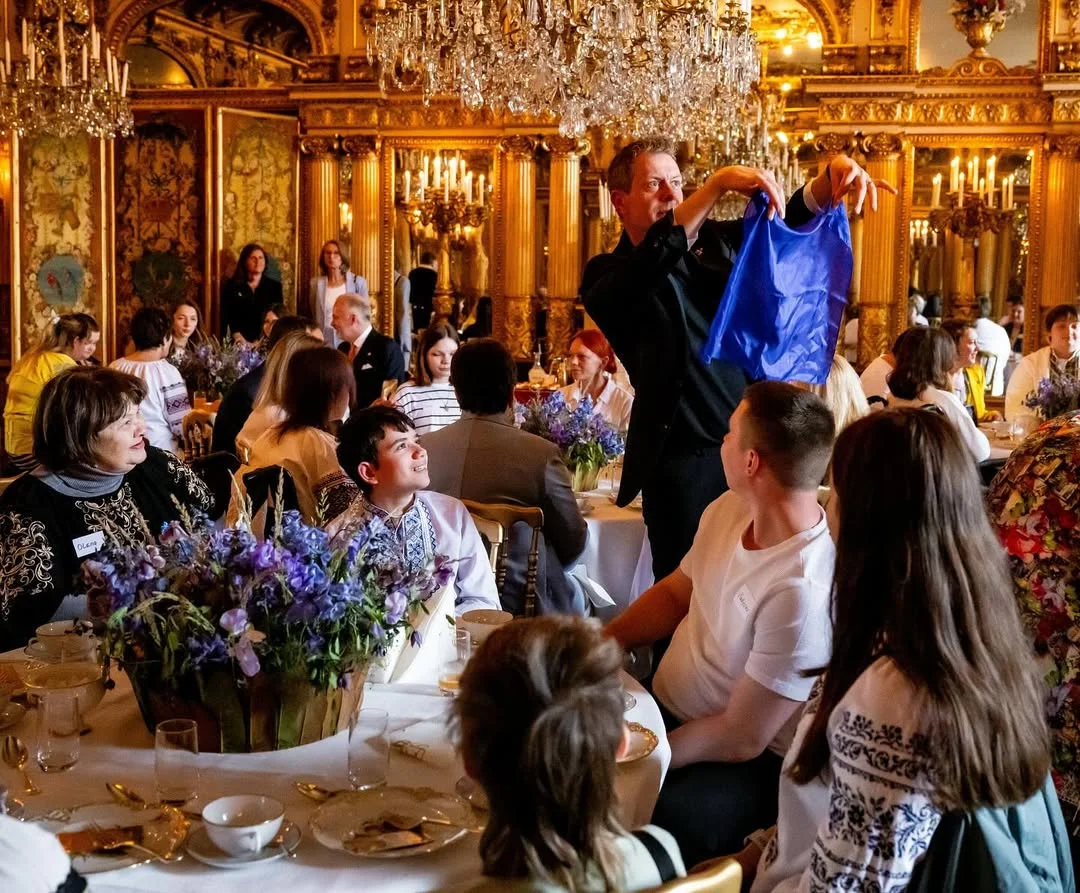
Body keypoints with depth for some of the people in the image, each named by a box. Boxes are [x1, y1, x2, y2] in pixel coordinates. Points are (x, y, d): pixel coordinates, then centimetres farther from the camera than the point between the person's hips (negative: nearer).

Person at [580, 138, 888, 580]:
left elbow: (792, 220, 4)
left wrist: (833, 175, -18)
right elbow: (654, 261, -24)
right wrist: (719, 183, -29)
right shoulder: (608, 277, -2)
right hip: (681, 459, -4)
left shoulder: (715, 241, 13)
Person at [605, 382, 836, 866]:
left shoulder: (801, 591, -31)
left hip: (742, 763, -8)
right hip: (661, 706, 8)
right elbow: (675, 592, 13)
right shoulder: (729, 509, -5)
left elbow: (741, 738, -23)